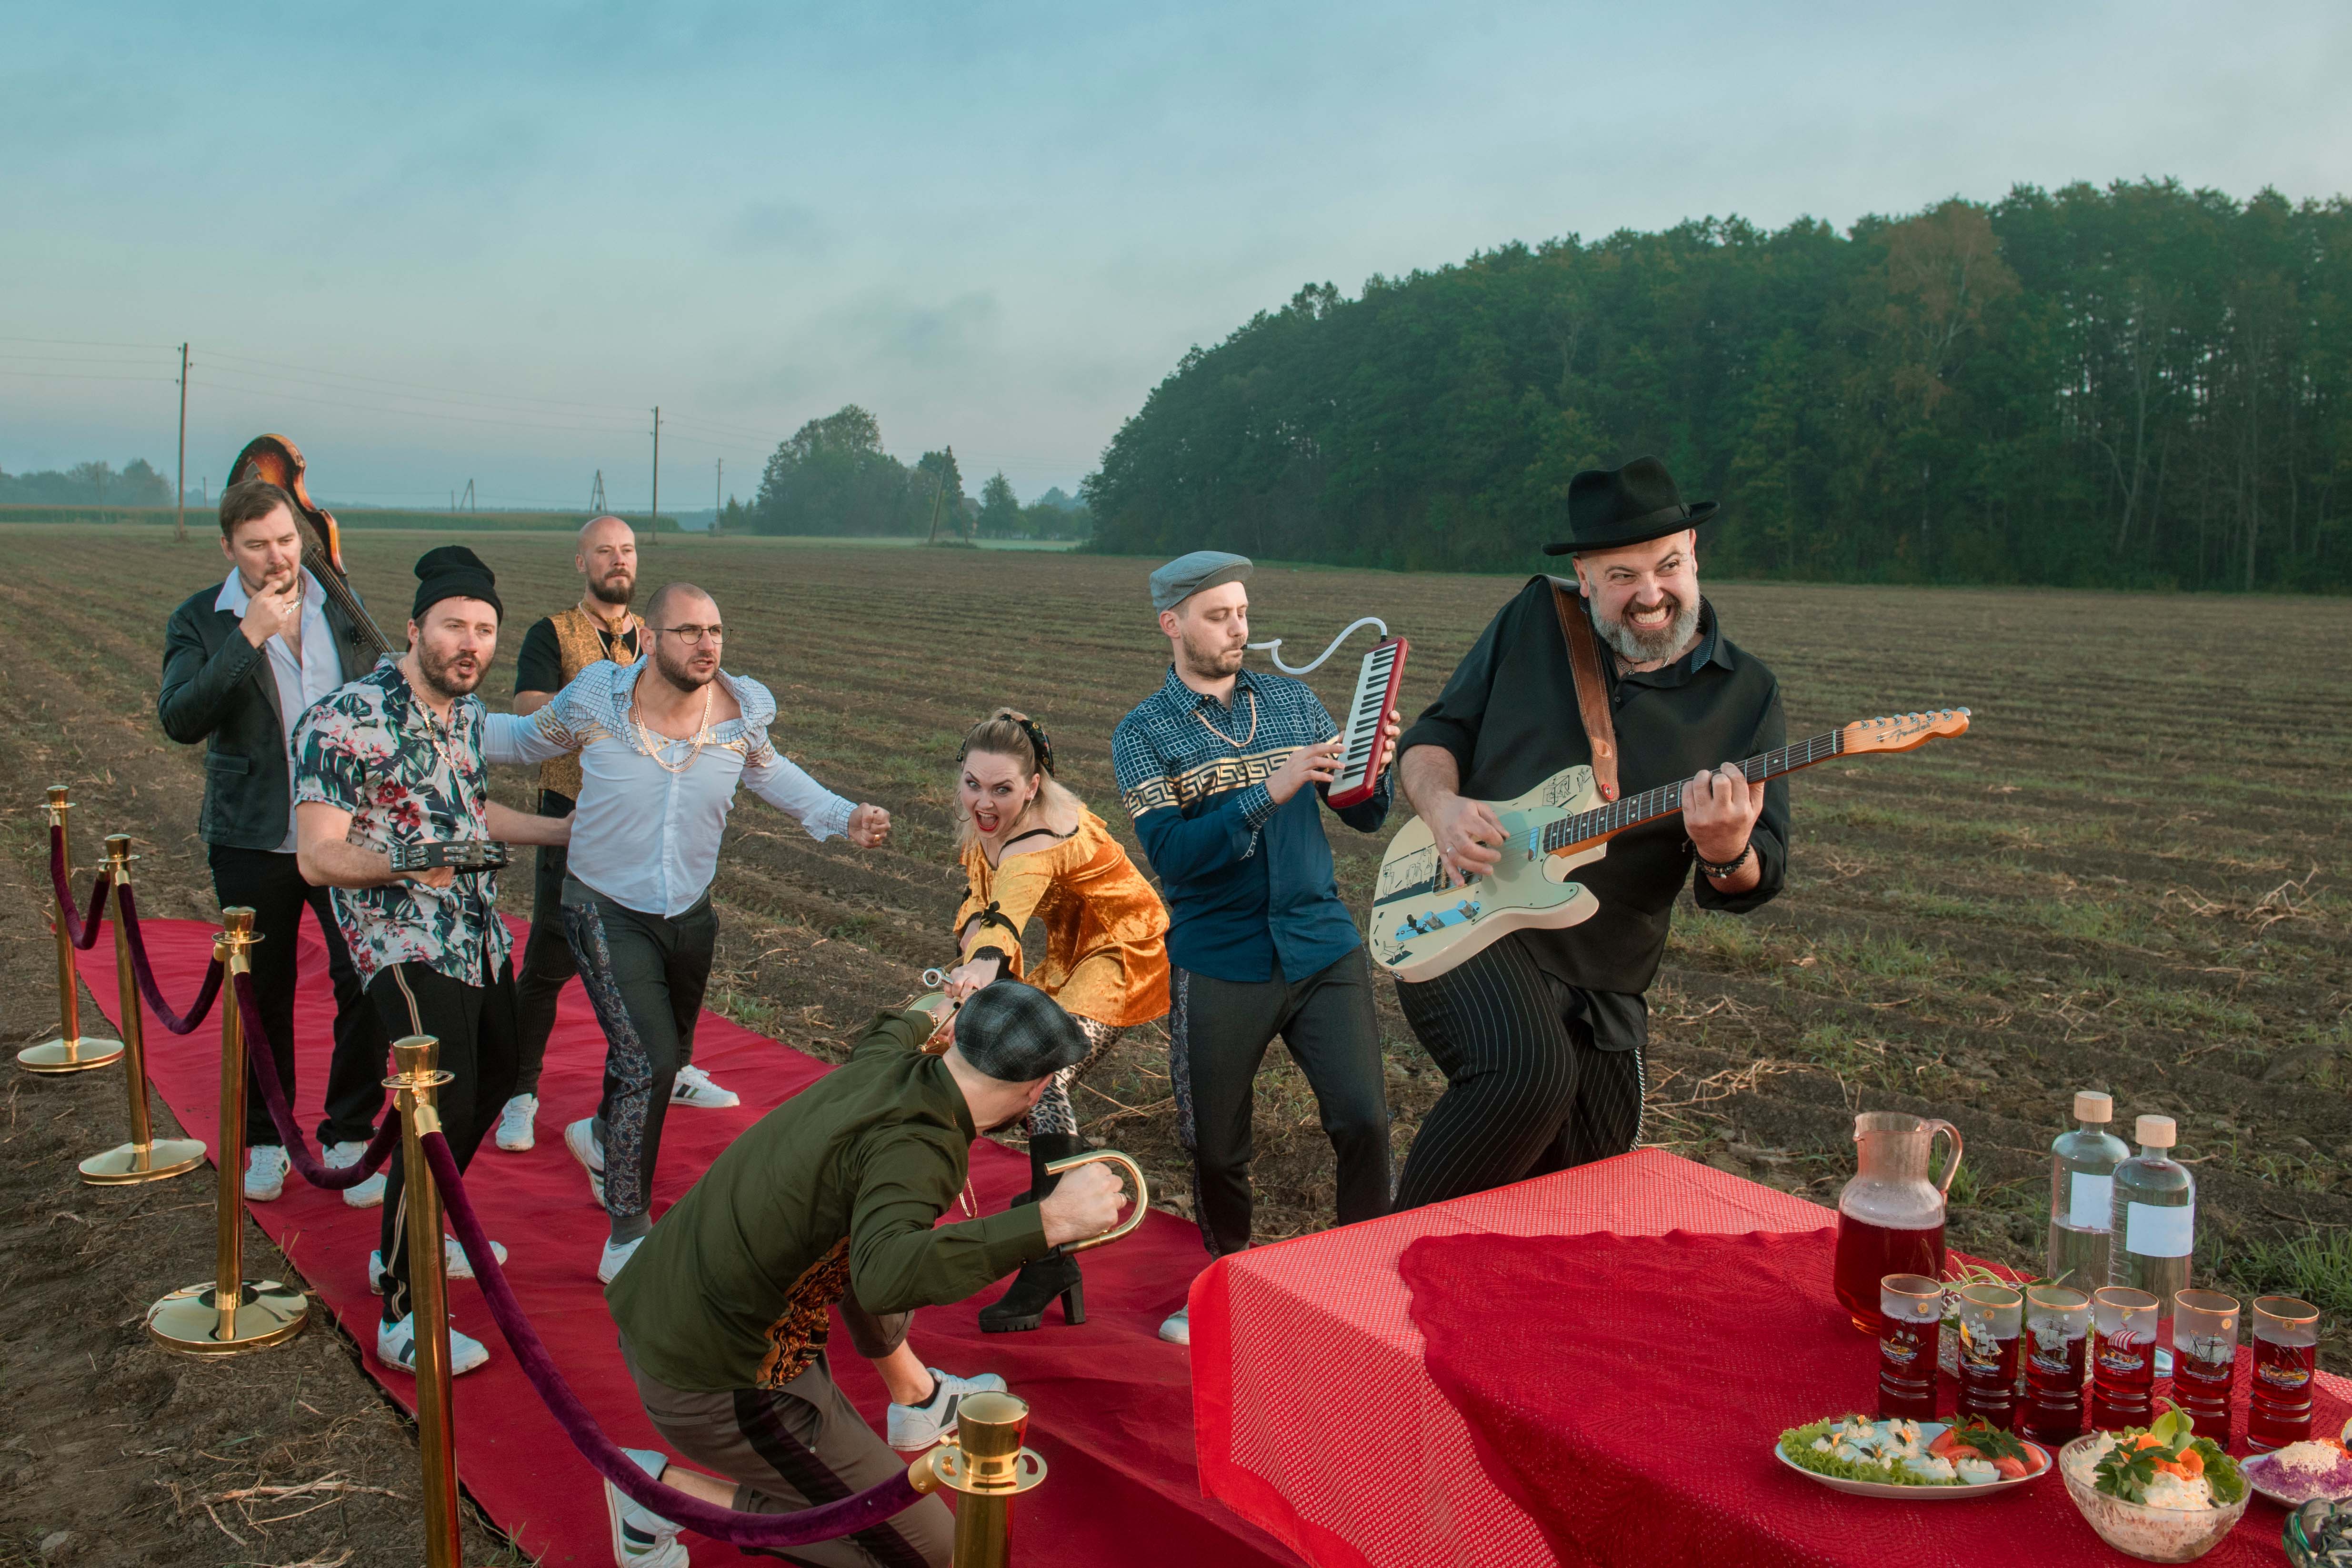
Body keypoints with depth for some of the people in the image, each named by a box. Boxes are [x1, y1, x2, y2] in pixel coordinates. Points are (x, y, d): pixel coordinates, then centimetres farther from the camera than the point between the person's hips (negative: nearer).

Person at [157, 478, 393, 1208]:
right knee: (264, 995, 11)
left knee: (367, 984, -3)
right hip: (254, 839, -1)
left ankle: (350, 1137, 12)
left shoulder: (342, 606, 4)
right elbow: (179, 720, -19)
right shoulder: (198, 621, -4)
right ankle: (266, 1140, 27)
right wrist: (248, 637, -26)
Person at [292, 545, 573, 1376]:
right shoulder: (345, 720, -17)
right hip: (405, 943, -9)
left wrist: (568, 830, 26)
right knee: (444, 1107, -16)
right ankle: (401, 1317, -5)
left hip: (480, 934, 9)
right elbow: (319, 857, -19)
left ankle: (412, 1239, 39)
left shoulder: (468, 710, 8)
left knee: (493, 1080, 19)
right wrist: (405, 862, -37)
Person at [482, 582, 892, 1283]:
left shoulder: (744, 708, -11)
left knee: (669, 1055, 21)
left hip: (690, 912, 4)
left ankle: (603, 1136, 55)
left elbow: (769, 772, 11)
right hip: (607, 911, -4)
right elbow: (526, 739, 4)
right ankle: (627, 1238, -1)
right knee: (648, 1061, -16)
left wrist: (844, 818, -1)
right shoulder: (596, 697, -16)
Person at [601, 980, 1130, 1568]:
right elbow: (884, 1280, -44)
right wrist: (1049, 1221, -45)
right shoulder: (917, 1147, -25)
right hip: (719, 1390, -9)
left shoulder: (883, 1063, -1)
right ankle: (670, 1493, 1)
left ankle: (919, 1399, 40)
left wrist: (928, 1016, 47)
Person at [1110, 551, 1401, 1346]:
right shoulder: (1143, 734, -2)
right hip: (1219, 971, -2)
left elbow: (1364, 817, 8)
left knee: (1364, 1122, -8)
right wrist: (1271, 790, -25)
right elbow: (1173, 855, -16)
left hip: (1324, 949, 2)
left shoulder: (1292, 700, 7)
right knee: (1217, 1151, 10)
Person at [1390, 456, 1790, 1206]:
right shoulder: (1533, 620, 3)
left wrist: (1727, 855, -25)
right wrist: (1441, 803, -13)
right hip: (1463, 928, -2)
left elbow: (1756, 881, 0)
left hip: (1602, 988, 3)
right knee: (1532, 1070, -32)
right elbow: (1438, 729, 10)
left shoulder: (1746, 694, 1)